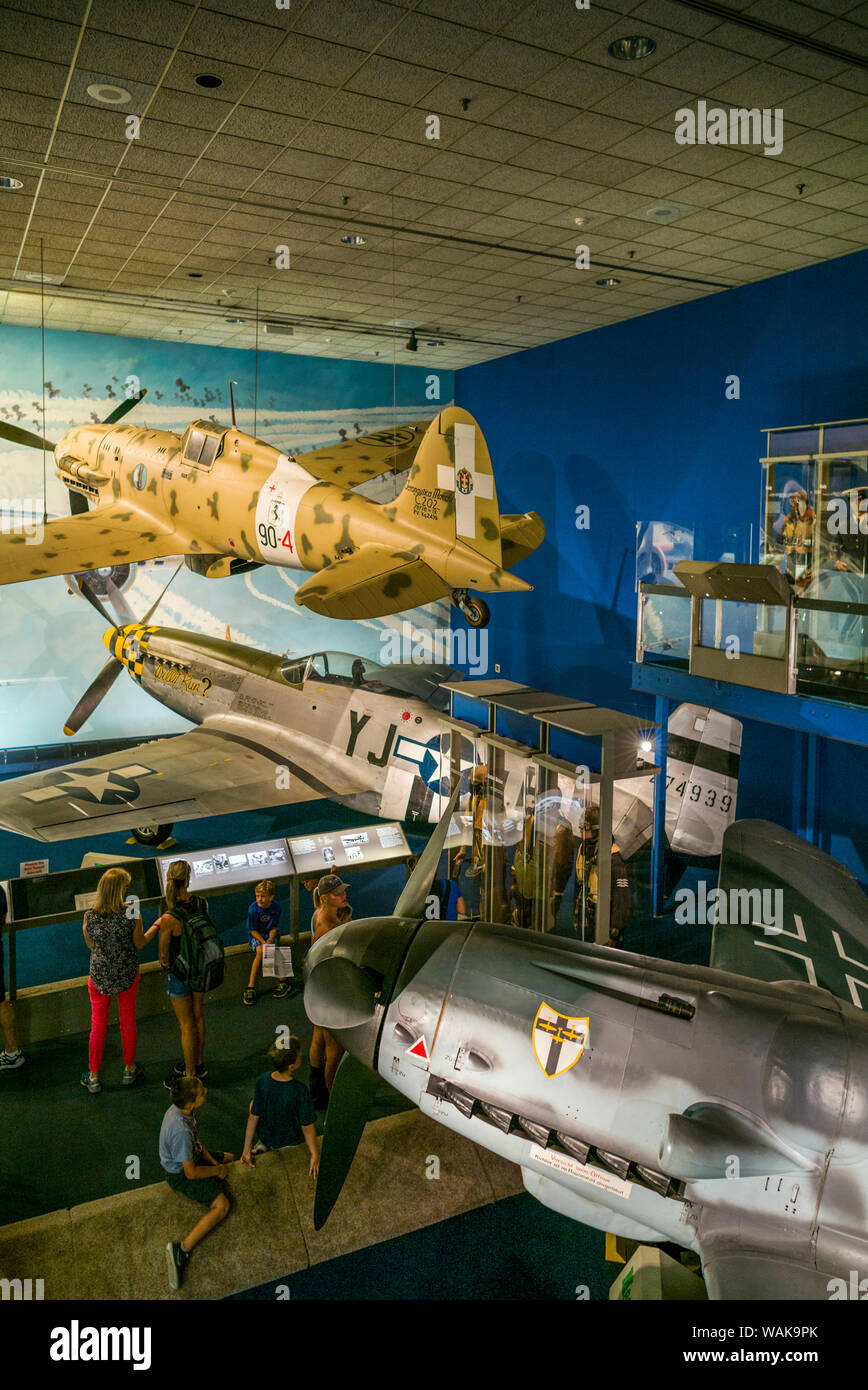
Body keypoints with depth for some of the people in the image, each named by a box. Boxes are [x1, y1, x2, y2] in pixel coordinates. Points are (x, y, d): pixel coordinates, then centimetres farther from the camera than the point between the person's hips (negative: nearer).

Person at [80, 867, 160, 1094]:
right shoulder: (131, 915, -22)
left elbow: (90, 944, -1)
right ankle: (129, 1070, 37)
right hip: (127, 976, -1)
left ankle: (93, 1077, 29)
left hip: (99, 977, 1)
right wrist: (157, 926, 6)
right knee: (128, 1021, 20)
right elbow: (140, 944, -8)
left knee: (98, 1024, 18)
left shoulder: (90, 916, -18)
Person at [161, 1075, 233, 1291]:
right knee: (222, 1204, -21)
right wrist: (218, 1170, -13)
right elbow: (191, 1173, -28)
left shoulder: (178, 1109, -10)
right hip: (180, 1175, -10)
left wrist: (215, 1163, -1)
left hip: (191, 1159, 10)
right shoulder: (181, 1131, -38)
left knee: (231, 1159, 22)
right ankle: (182, 1249, -17)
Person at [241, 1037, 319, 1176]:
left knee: (253, 1103, 28)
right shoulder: (300, 1091, -34)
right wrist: (315, 1155, -9)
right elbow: (307, 1126, -23)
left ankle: (262, 1144, 18)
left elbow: (253, 1117, -15)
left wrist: (247, 1149, -3)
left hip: (266, 1136, 2)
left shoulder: (262, 1080, -25)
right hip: (292, 1139, -1)